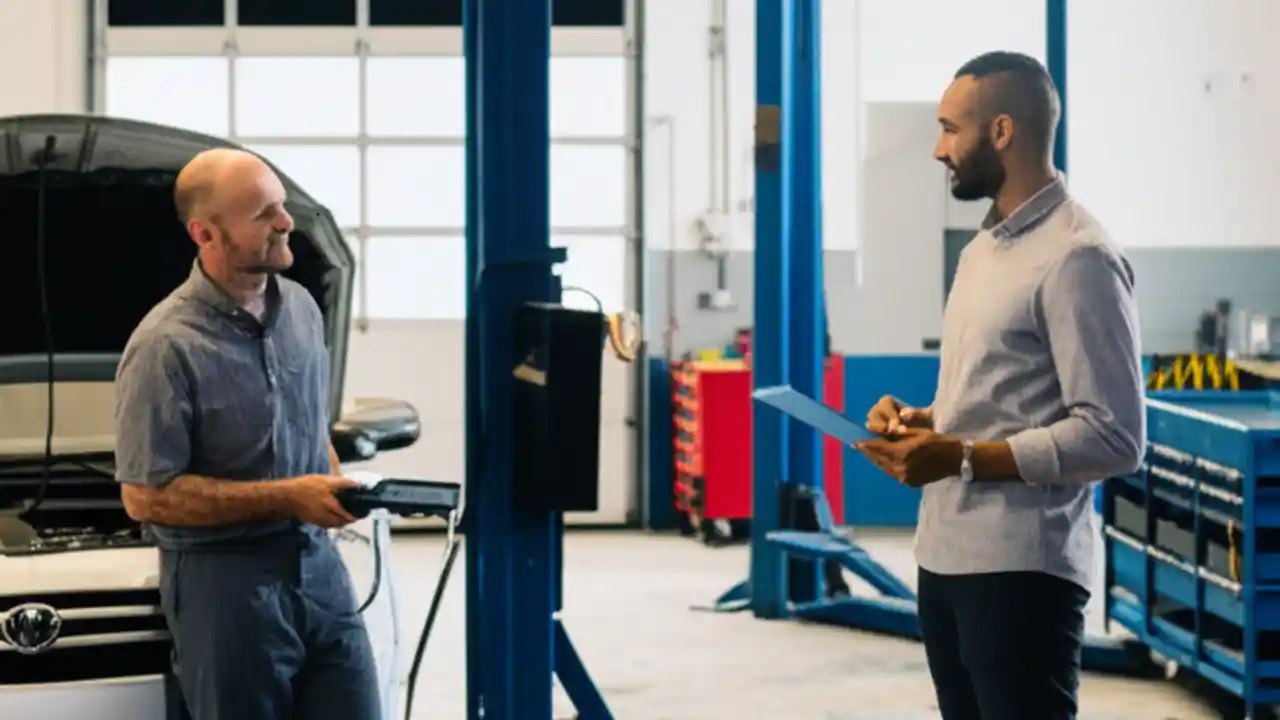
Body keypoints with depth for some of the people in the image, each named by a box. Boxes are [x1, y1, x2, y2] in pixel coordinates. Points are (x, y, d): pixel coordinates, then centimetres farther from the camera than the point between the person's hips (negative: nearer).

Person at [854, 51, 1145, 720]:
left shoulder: (1077, 257, -13)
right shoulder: (981, 250, 16)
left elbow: (1114, 437, -19)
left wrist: (962, 458, -20)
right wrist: (921, 421, 5)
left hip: (1021, 569, -9)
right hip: (945, 558, 9)